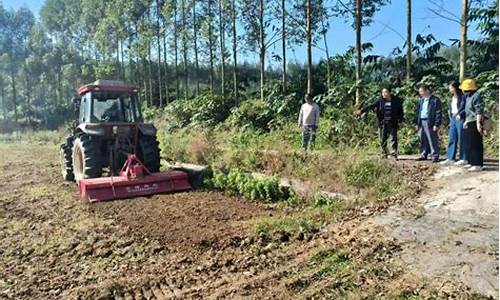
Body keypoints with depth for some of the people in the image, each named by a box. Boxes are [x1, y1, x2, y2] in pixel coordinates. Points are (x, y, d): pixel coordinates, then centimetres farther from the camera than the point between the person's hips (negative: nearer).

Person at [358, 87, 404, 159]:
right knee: (382, 140, 6)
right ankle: (384, 155, 21)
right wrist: (362, 111, -15)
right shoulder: (380, 101, 2)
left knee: (393, 139, -2)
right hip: (382, 123, 1)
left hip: (393, 123, -1)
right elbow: (371, 106, -5)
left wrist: (400, 121, 1)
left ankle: (394, 154, 6)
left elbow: (400, 111, 7)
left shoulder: (396, 101, 1)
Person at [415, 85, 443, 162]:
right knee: (423, 140, 12)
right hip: (422, 122, 7)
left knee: (432, 140, -4)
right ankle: (423, 155, 22)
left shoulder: (435, 100, -7)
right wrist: (417, 123, 14)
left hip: (430, 123, -7)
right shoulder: (421, 100, 15)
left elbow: (438, 113, -10)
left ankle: (435, 156, 2)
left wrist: (436, 124, -15)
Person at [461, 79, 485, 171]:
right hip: (469, 124, 10)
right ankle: (472, 163, 24)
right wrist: (466, 121, 25)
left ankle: (478, 165, -2)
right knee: (468, 144, 15)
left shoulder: (476, 96, -15)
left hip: (475, 123, -10)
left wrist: (478, 123, -25)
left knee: (475, 144, -7)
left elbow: (479, 112, -21)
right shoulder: (468, 97, 15)